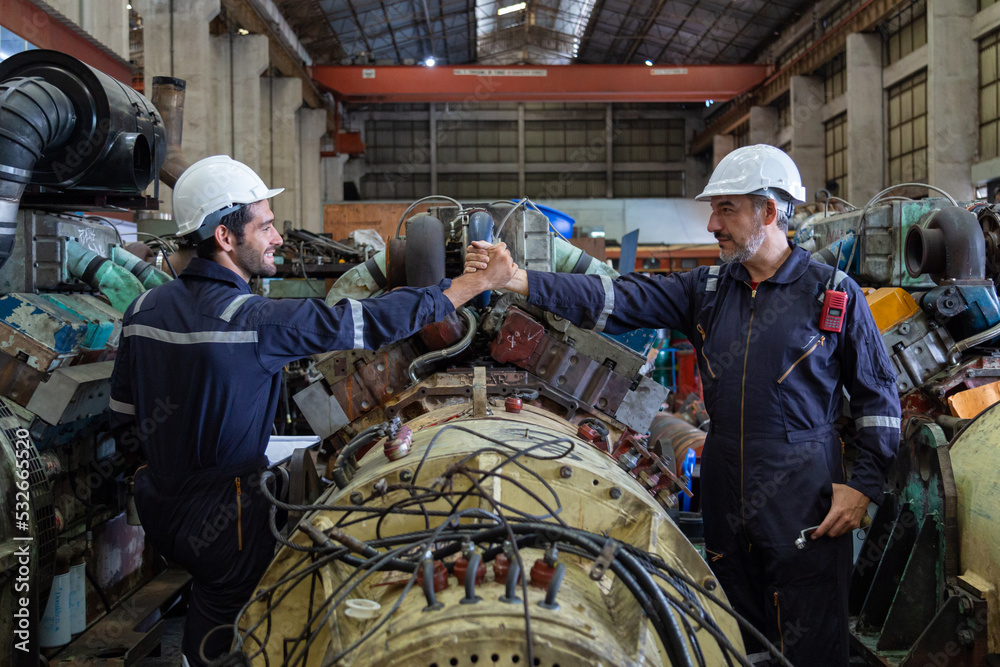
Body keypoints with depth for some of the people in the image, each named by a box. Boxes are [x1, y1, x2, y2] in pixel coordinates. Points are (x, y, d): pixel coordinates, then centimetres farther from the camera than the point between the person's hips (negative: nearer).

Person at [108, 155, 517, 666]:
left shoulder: (144, 309, -3)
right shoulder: (256, 321, -26)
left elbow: (124, 423, 5)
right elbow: (374, 322, -24)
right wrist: (483, 280, -18)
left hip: (155, 506, 7)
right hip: (219, 524, -7)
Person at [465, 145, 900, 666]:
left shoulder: (834, 292, -3)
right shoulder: (706, 289, 7)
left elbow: (877, 393, 1)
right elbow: (616, 299, -3)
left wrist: (864, 484, -7)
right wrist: (517, 280, -12)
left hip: (804, 491, -4)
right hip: (725, 487, 4)